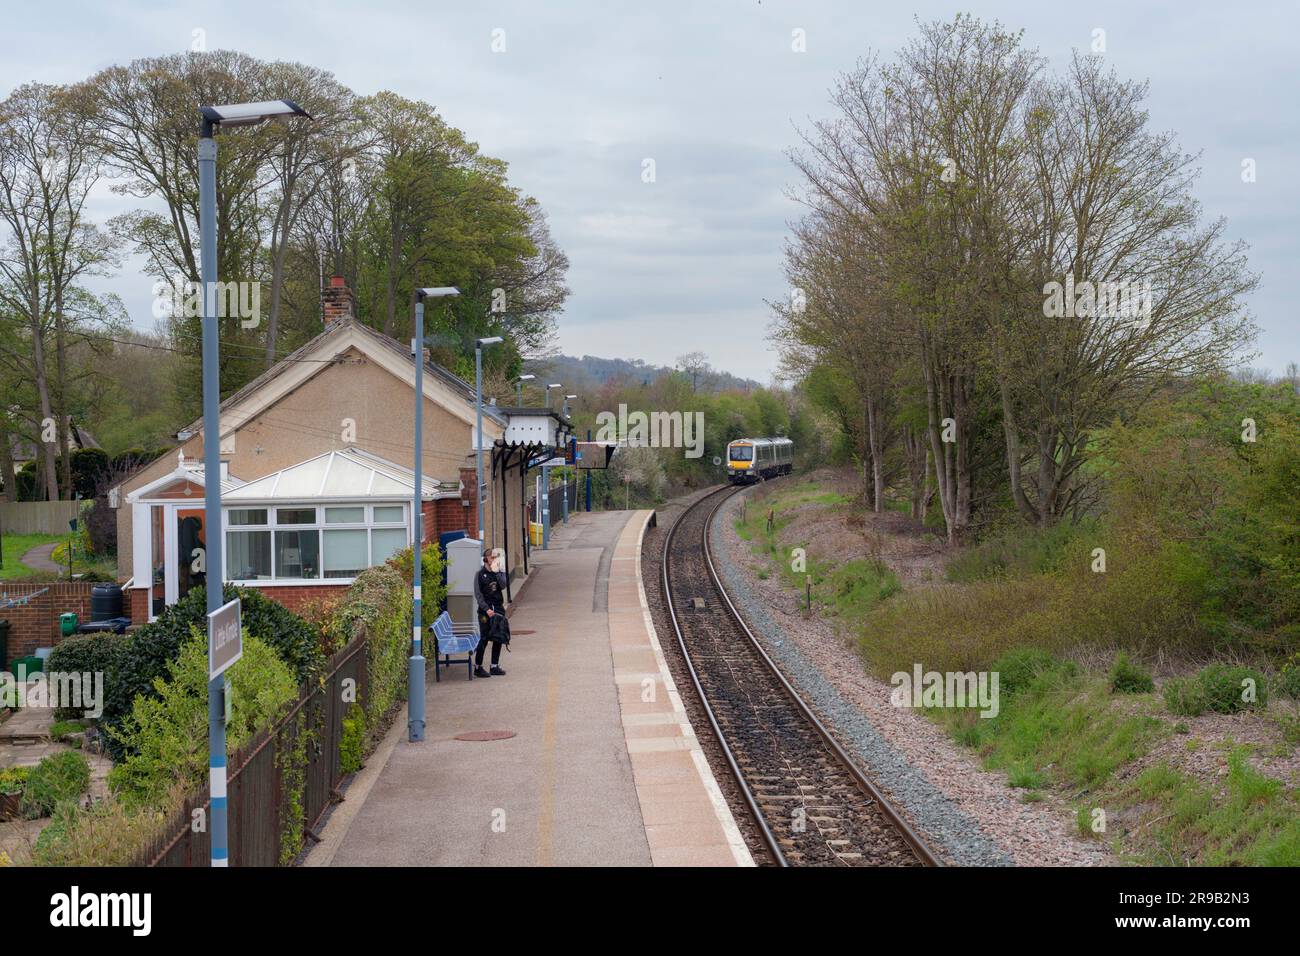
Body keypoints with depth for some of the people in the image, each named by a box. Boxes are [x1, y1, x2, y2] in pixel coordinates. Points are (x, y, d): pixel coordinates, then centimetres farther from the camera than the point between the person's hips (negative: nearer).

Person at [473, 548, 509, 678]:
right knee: (484, 638, -7)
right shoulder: (480, 574, -2)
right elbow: (478, 594, -6)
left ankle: (495, 666, 14)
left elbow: (503, 586, -9)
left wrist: (496, 572, -14)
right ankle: (478, 667, 0)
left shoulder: (500, 572, 9)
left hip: (498, 609, 5)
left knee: (498, 638, 6)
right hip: (485, 610, -5)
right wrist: (486, 609, -14)